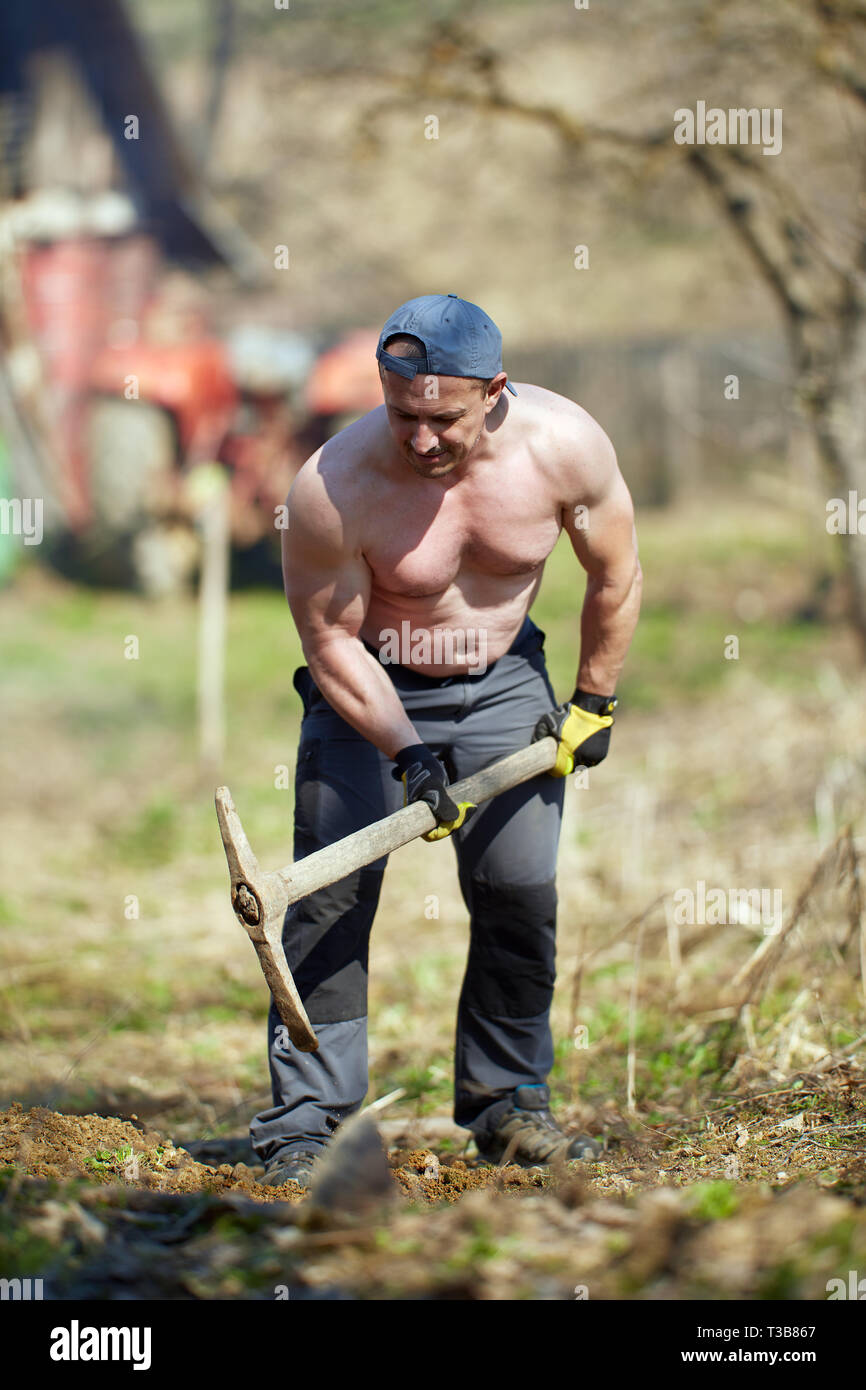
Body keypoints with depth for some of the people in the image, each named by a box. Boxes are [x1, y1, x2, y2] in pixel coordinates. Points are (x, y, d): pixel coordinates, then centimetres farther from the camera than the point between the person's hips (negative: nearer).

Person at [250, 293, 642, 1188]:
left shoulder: (563, 444, -22)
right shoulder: (333, 487, -29)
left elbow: (614, 574, -3)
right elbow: (330, 638, -17)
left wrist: (593, 703, 4)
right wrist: (404, 753, -23)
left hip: (504, 685, 2)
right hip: (368, 691, -2)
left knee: (521, 894, -3)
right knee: (331, 897, -10)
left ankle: (506, 1102, 13)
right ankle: (306, 1121, -4)